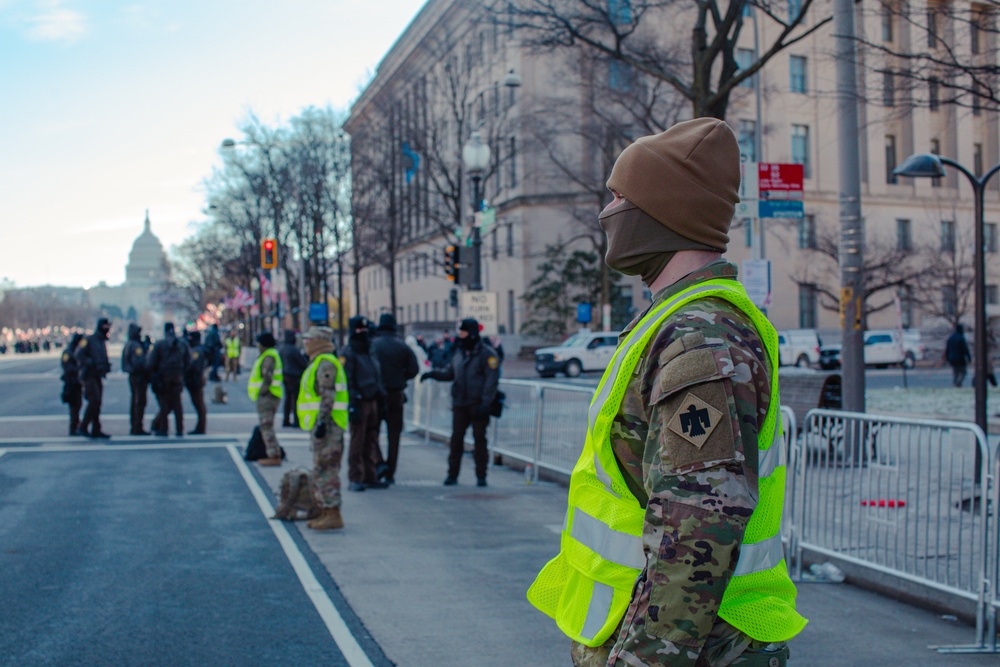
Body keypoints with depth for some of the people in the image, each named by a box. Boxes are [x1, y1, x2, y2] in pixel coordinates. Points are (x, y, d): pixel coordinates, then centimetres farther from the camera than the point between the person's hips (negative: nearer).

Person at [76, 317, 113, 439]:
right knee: (94, 400, -16)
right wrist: (91, 363, -21)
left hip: (97, 376, 9)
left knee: (97, 403, 8)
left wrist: (106, 366, 6)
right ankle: (83, 426, -8)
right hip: (89, 375, -9)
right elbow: (79, 355, -16)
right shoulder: (88, 340, -7)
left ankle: (96, 430, 11)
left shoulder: (102, 342, 19)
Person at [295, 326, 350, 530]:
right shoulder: (319, 362, 20)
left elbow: (328, 396, -21)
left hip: (327, 425, -11)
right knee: (321, 471, 14)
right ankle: (325, 513, 20)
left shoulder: (325, 363, -13)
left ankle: (333, 515, -9)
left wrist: (322, 422, -25)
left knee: (326, 471, -10)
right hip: (321, 425, 11)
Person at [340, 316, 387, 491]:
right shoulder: (348, 354, -8)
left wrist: (381, 398, 19)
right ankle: (355, 479, 1)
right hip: (359, 403, -8)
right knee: (357, 443, -4)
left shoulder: (369, 352, 17)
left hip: (372, 402, 8)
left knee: (371, 442, 10)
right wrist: (352, 406, -19)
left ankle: (370, 476, 16)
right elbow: (347, 383, -14)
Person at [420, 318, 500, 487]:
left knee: (480, 439, 2)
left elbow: (491, 380, -13)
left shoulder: (486, 353, -8)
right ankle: (452, 475, 10)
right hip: (460, 404, 5)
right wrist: (433, 373, -1)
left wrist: (485, 403, -19)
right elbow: (450, 372, 17)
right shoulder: (459, 352, 13)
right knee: (456, 439, 3)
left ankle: (481, 476, 10)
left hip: (478, 404, -5)